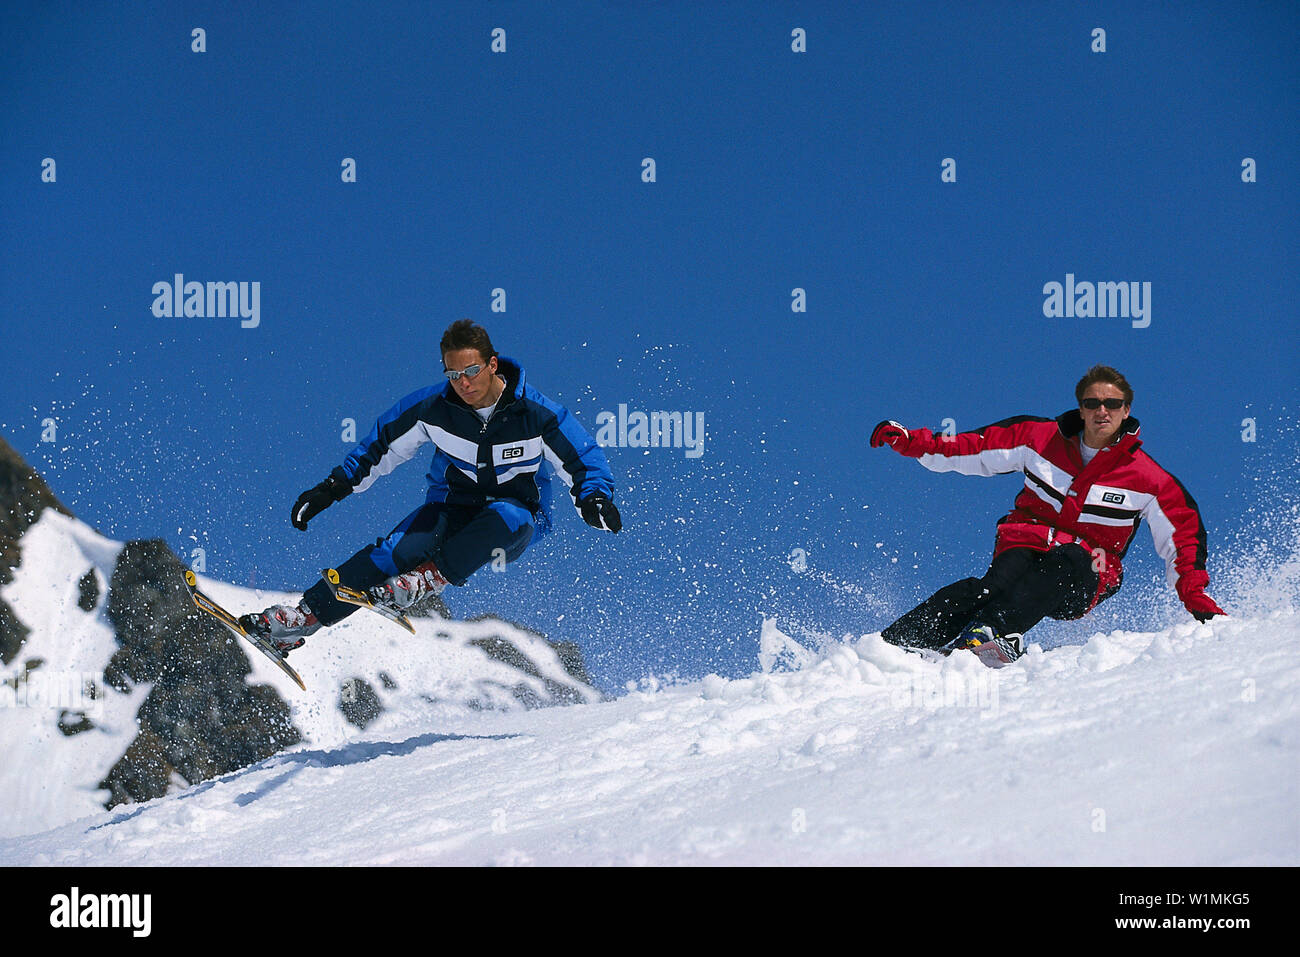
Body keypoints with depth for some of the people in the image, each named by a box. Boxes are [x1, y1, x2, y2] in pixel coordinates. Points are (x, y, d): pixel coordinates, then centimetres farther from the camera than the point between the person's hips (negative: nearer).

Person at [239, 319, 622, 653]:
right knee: (397, 550, -26)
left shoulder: (537, 414, -17)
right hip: (452, 509, 2)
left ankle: (431, 578, -34)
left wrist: (594, 500, -28)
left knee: (505, 516, -40)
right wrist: (333, 488, 2)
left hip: (513, 526, -2)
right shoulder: (433, 407, -10)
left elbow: (584, 462, -8)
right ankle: (305, 616, -26)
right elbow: (382, 445, 6)